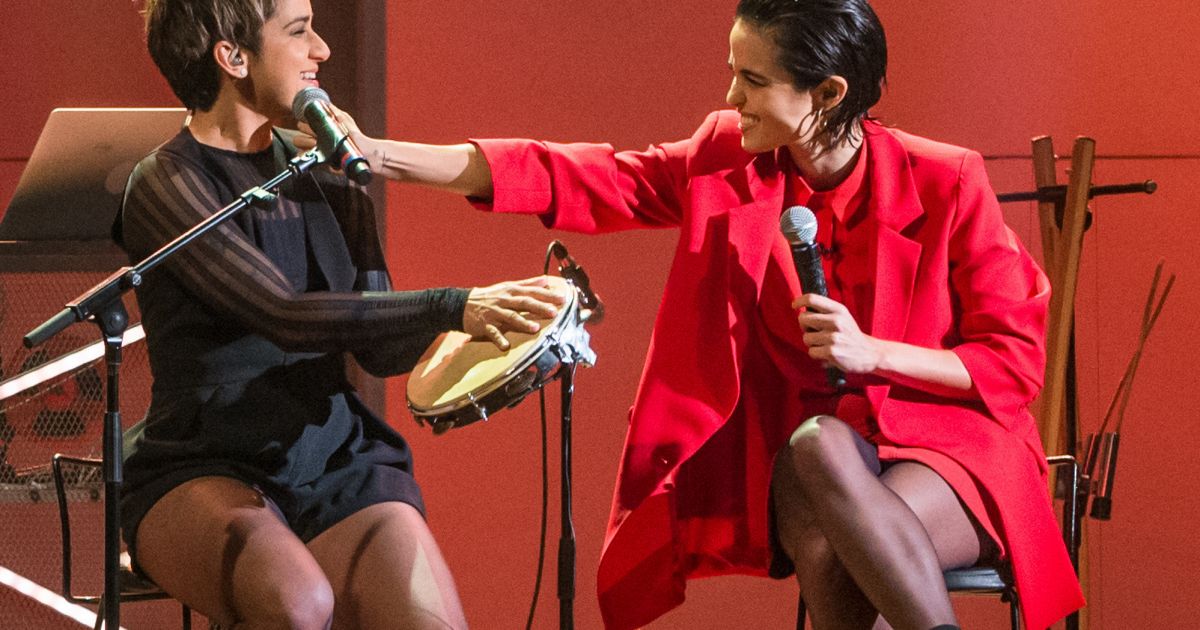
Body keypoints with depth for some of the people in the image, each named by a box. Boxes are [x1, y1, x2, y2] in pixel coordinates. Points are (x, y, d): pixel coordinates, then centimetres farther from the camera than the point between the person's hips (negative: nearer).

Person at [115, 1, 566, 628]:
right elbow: (285, 316, -22)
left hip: (334, 465, 5)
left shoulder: (326, 181, 13)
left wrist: (485, 321, -6)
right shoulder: (168, 185, -9)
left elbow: (378, 349, 12)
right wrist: (452, 307, -29)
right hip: (203, 474, -5)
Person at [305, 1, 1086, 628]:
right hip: (804, 459, 3)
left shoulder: (947, 185, -10)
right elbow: (581, 178, -3)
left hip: (951, 444, -3)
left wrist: (872, 353, -20)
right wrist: (380, 155, -10)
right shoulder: (726, 164, 0)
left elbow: (1017, 360, -5)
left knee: (845, 560, -36)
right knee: (819, 444, -35)